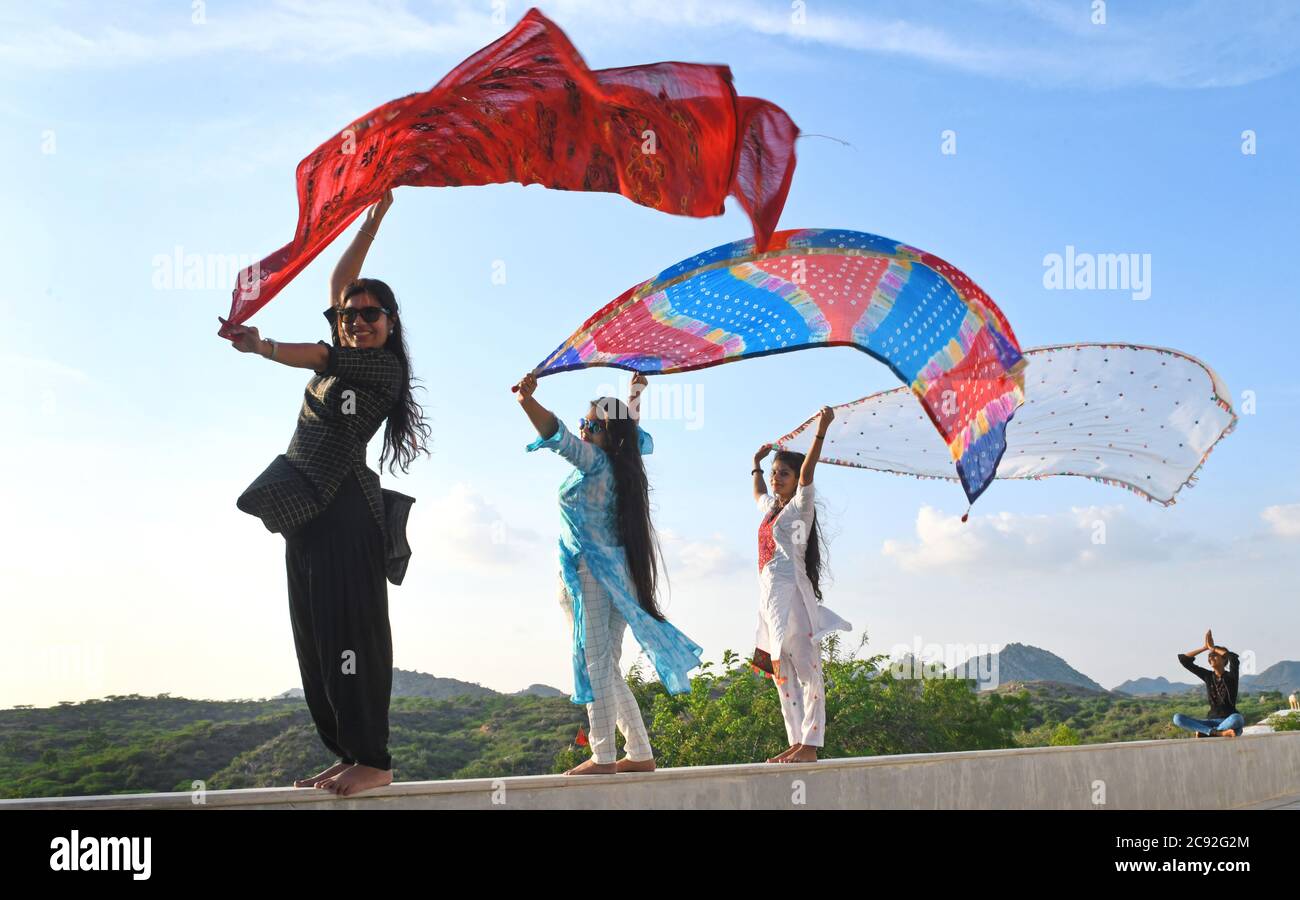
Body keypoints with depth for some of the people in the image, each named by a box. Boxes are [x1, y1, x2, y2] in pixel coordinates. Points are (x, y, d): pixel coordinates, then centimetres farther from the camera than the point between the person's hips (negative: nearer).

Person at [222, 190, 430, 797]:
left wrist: (258, 346, -15)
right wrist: (374, 218, 26)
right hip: (306, 507, 8)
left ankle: (374, 760, -13)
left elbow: (314, 356, -14)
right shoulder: (345, 355, 19)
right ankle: (349, 756, 5)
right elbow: (338, 280, 24)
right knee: (314, 633, 4)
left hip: (344, 503, -8)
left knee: (351, 627, -13)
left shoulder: (385, 366, -2)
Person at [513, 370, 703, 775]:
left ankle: (603, 756, -11)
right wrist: (633, 398, 49)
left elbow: (559, 436, -28)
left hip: (591, 570, -9)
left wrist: (528, 401, -40)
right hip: (617, 572, 9)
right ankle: (640, 753, 13)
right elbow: (636, 434, 36)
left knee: (596, 661, -10)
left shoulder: (596, 461, -9)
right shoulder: (623, 463, 14)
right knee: (607, 666, 12)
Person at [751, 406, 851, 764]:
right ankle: (796, 744, 9)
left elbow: (807, 472, -18)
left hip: (793, 596, -9)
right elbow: (759, 492, 44)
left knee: (807, 674, -8)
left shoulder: (800, 507, -2)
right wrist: (757, 463, 46)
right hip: (769, 599, 9)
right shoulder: (770, 508, 20)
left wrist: (821, 433, -27)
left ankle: (810, 747, -11)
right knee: (782, 677, 7)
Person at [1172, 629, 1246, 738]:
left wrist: (1212, 648, -8)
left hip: (1229, 721, -3)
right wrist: (1205, 647, 4)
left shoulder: (1231, 676, -2)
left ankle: (1205, 733, -27)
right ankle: (1217, 732, -32)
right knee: (1177, 718, -20)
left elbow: (1233, 657, -24)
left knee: (1237, 718, -42)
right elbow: (1183, 659, 7)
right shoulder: (1208, 676, 10)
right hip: (1213, 721, 3)